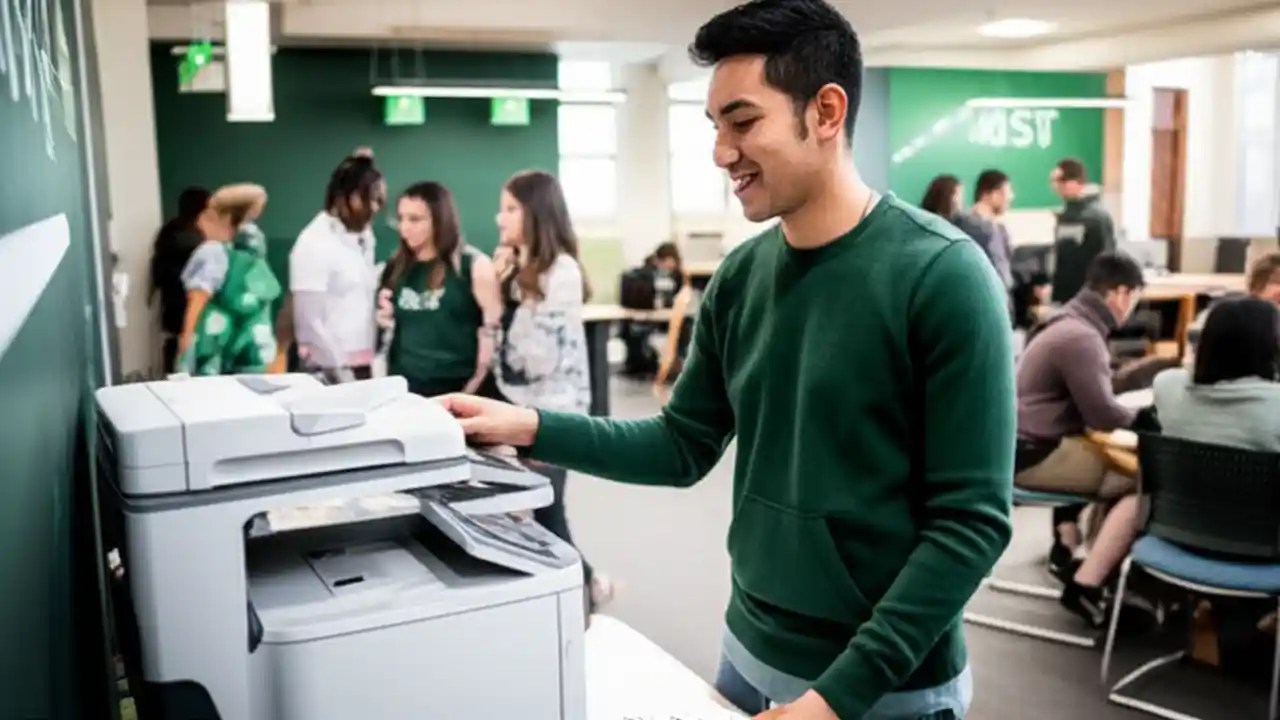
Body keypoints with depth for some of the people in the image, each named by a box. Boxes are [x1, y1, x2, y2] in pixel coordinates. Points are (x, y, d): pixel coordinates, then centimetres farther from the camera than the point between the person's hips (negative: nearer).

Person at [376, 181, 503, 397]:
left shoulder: (473, 264, -6)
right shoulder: (396, 268, 10)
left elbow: (494, 327, -10)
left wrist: (478, 381, -12)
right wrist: (384, 318, 3)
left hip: (459, 389, -5)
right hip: (405, 388, 5)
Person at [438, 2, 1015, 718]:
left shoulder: (940, 275, -17)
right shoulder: (740, 276, 0)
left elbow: (972, 520, -18)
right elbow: (684, 447, 7)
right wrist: (529, 428, -6)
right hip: (752, 654, 6)